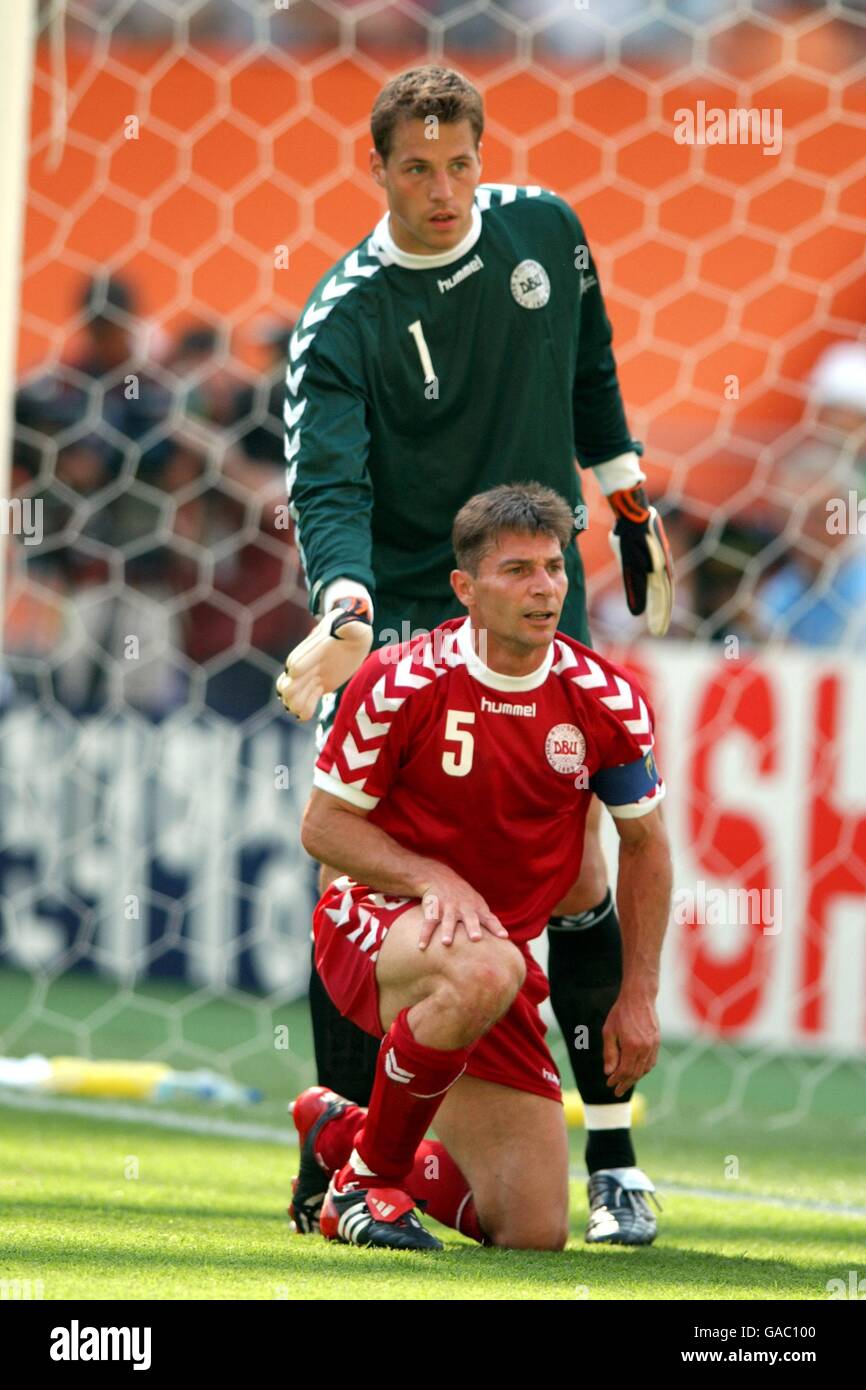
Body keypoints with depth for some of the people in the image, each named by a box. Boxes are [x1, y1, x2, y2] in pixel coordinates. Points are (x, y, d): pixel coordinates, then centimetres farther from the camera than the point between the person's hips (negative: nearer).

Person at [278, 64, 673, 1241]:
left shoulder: (544, 230, 0)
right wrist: (345, 608, -39)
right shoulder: (341, 321, -13)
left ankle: (612, 1159, 3)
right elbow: (327, 484, -23)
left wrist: (628, 500, 21)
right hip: (400, 617, -3)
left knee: (577, 873, -3)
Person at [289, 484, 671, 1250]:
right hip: (372, 923, -4)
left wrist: (639, 996, 5)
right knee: (483, 972, -42)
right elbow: (323, 824, -7)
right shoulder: (400, 682, -14)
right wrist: (429, 878, -24)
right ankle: (365, 1180, -20)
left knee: (534, 1233, -1)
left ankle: (343, 1137, 27)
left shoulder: (606, 700, -5)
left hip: (500, 943, 4)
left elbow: (644, 844, 9)